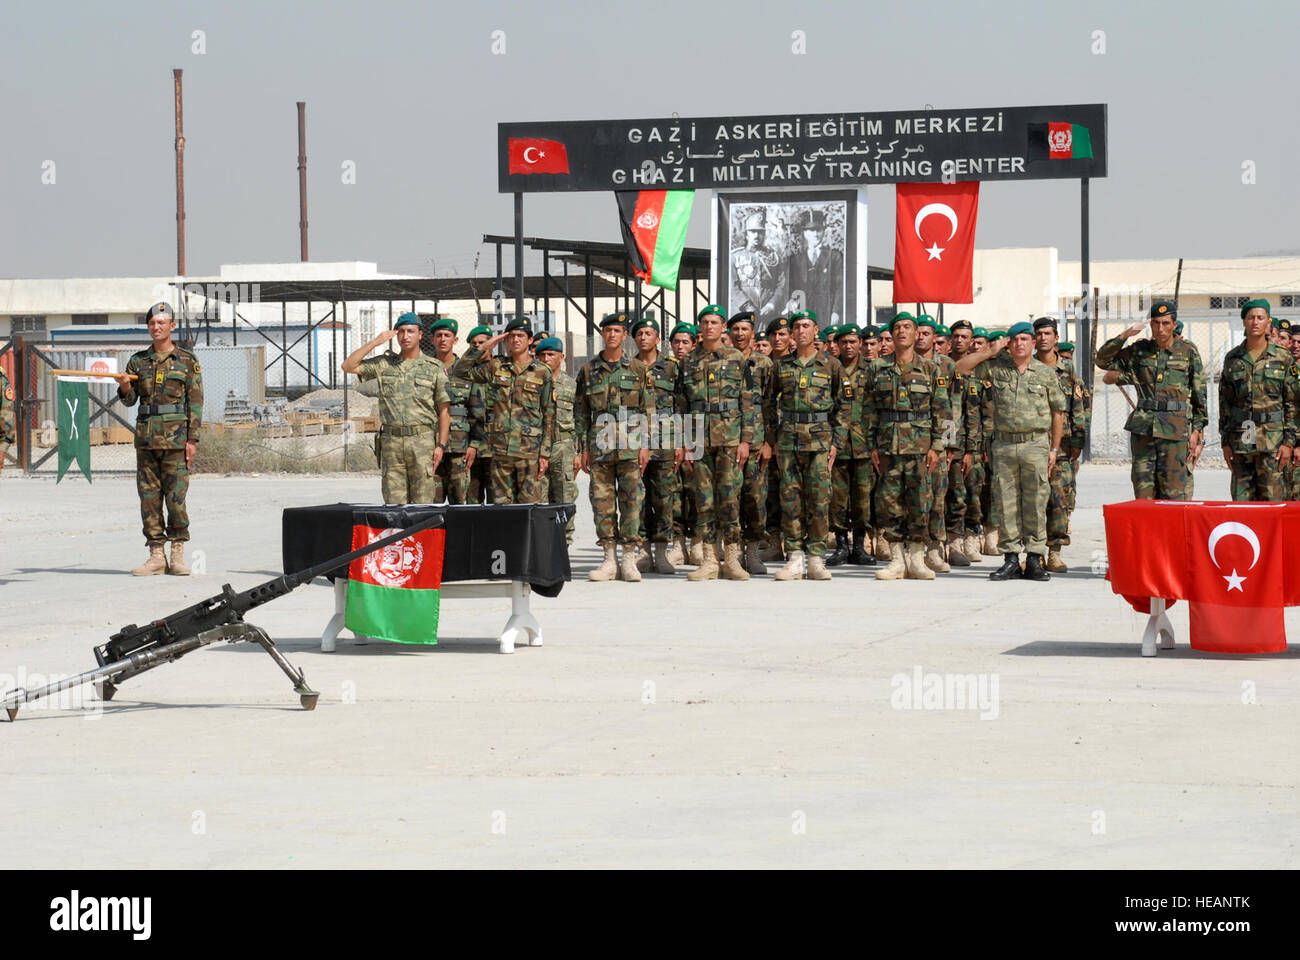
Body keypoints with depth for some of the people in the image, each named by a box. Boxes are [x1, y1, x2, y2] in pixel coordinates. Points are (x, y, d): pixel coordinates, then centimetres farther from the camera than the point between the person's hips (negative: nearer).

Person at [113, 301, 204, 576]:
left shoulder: (187, 360, 2)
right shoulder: (138, 361, 12)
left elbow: (195, 402, -1)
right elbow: (129, 399, 12)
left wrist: (192, 439, -8)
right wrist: (124, 385, -11)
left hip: (175, 435, -4)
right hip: (146, 434, 4)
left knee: (176, 496, -7)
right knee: (148, 496, 2)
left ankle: (178, 557, -1)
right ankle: (156, 557, 5)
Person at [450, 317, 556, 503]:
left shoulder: (542, 372, 3)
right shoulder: (496, 367, 10)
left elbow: (549, 416, 3)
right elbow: (460, 370, 10)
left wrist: (545, 453, -3)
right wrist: (484, 348, 0)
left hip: (530, 450, -3)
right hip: (500, 449, 3)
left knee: (530, 503, -5)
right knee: (502, 504, 5)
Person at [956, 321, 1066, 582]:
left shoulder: (1046, 374, 7)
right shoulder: (997, 367, 9)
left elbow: (1058, 412, 11)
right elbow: (961, 367, 8)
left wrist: (1055, 448, 5)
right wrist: (990, 352, 0)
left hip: (1036, 445, -1)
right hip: (1004, 445, 1)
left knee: (1035, 504, -2)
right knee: (1007, 504, 2)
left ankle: (1034, 560, 3)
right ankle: (1010, 559, 7)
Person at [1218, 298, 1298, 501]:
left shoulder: (1283, 358, 3)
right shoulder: (1232, 359, 9)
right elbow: (1224, 403, 12)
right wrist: (1225, 442, 6)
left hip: (1272, 439, -2)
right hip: (1240, 439, 2)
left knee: (1272, 497, -5)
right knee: (1241, 498, 2)